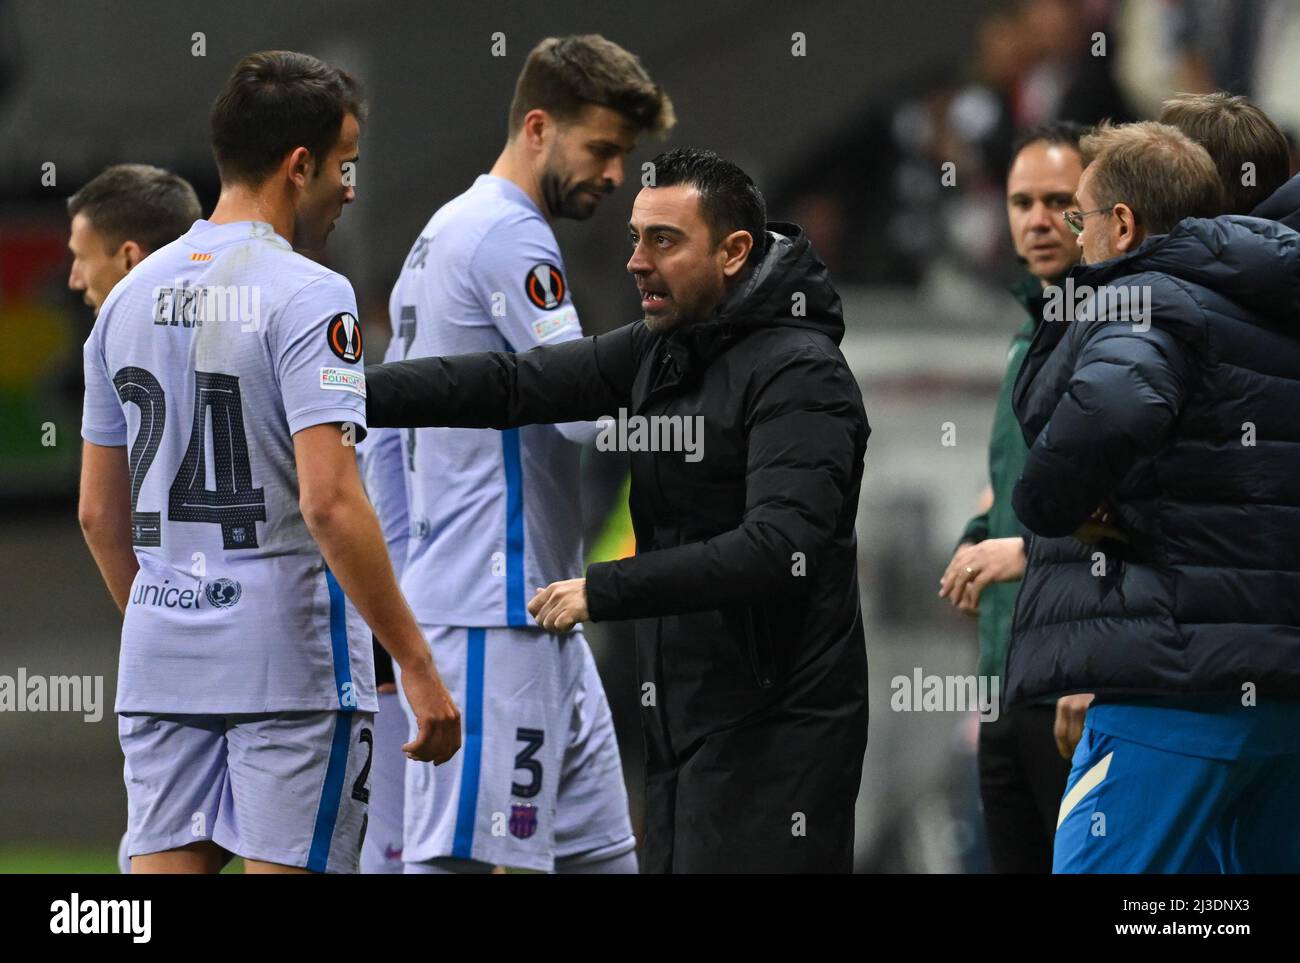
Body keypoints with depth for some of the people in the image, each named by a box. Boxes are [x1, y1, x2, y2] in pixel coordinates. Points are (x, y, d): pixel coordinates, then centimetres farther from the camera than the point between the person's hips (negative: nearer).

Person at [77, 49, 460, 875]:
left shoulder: (132, 296, 11)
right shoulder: (308, 296, -11)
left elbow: (100, 512, 16)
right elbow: (329, 502, -20)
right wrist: (417, 666, -17)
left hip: (161, 655, 6)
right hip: (291, 654, -6)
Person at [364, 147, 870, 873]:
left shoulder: (799, 376, -15)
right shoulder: (656, 351, 10)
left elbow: (777, 549, -25)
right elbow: (511, 383, 3)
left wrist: (602, 591, -24)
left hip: (775, 735, -8)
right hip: (683, 719, 8)